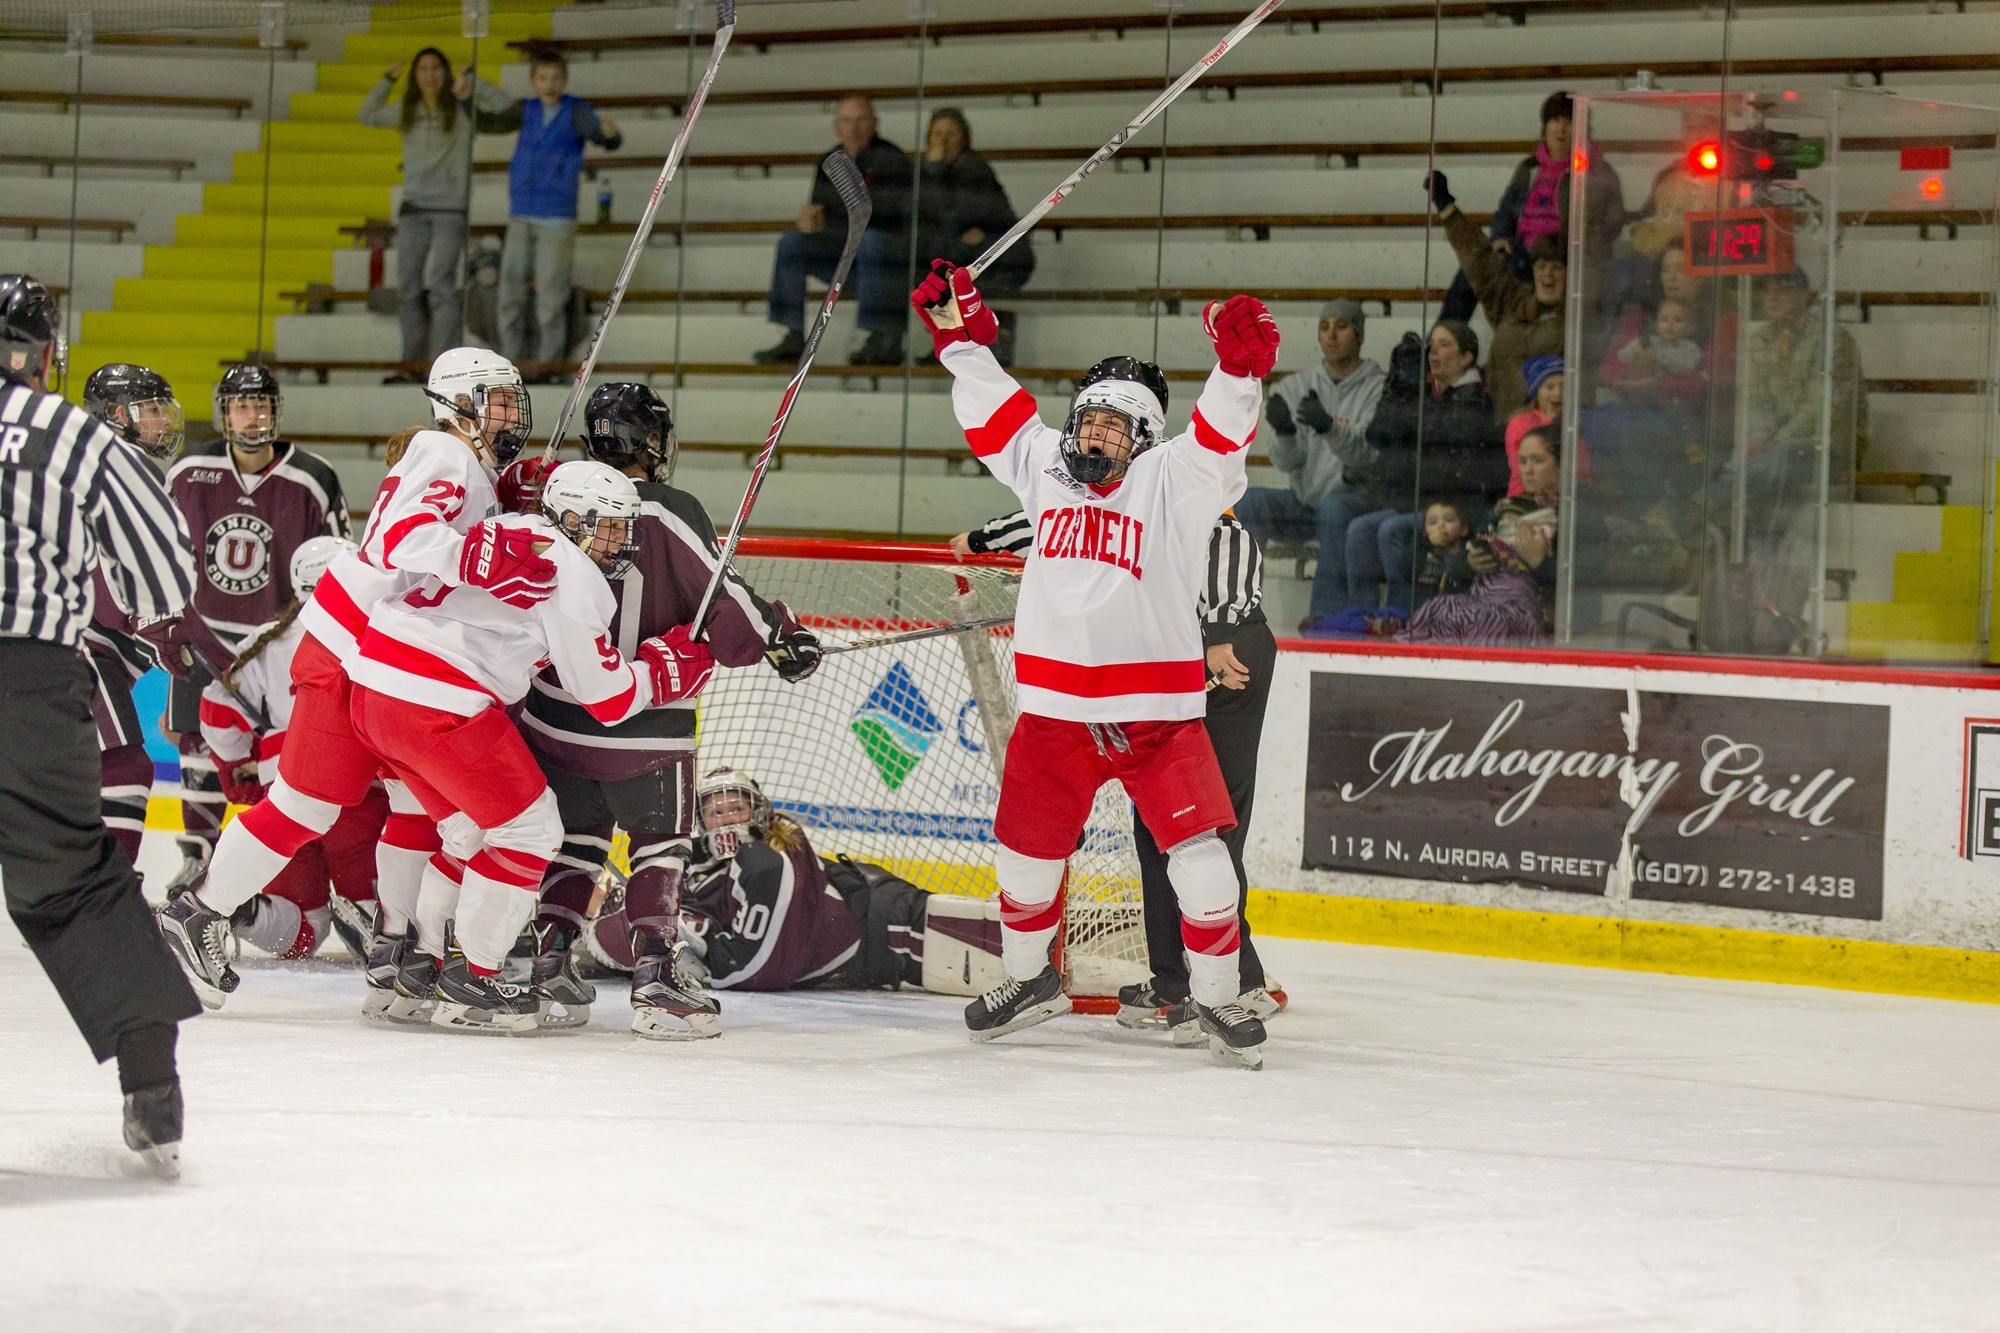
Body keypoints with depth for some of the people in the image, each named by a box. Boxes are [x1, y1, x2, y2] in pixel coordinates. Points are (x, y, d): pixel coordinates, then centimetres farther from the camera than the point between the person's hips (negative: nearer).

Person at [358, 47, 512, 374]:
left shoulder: (461, 109, 1)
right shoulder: (408, 113, 12)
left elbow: (504, 106, -8)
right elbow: (367, 115, 23)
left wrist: (470, 83, -11)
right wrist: (387, 80, 13)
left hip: (451, 208, -5)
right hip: (413, 208, 5)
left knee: (441, 285, -14)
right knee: (408, 288, 3)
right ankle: (412, 364, 8)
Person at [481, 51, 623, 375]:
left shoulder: (575, 112, -6)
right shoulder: (526, 111, 6)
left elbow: (609, 141, -14)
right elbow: (488, 125, 15)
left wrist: (609, 133, -37)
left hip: (557, 219, -4)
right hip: (521, 216, 4)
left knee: (551, 297, -3)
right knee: (511, 291, 6)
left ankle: (549, 366, 4)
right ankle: (511, 363, 13)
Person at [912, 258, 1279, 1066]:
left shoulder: (1172, 483, -4)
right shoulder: (1045, 468, 9)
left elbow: (1221, 431, -19)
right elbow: (992, 404, 20)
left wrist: (1241, 364, -36)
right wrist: (960, 332, 16)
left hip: (1158, 710, -4)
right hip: (1055, 710, 4)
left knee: (1200, 860, -10)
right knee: (1025, 855, 11)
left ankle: (1217, 999, 5)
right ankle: (1030, 977, 35)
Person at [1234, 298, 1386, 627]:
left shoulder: (1377, 389, -5)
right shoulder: (1296, 387, 7)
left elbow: (1365, 456, -18)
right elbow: (1287, 462, -2)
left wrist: (1330, 427, -38)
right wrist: (1284, 431, -25)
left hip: (1357, 499, -4)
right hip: (1302, 502, 4)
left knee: (1333, 507, -37)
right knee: (1249, 501, -23)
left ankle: (1326, 611, -31)